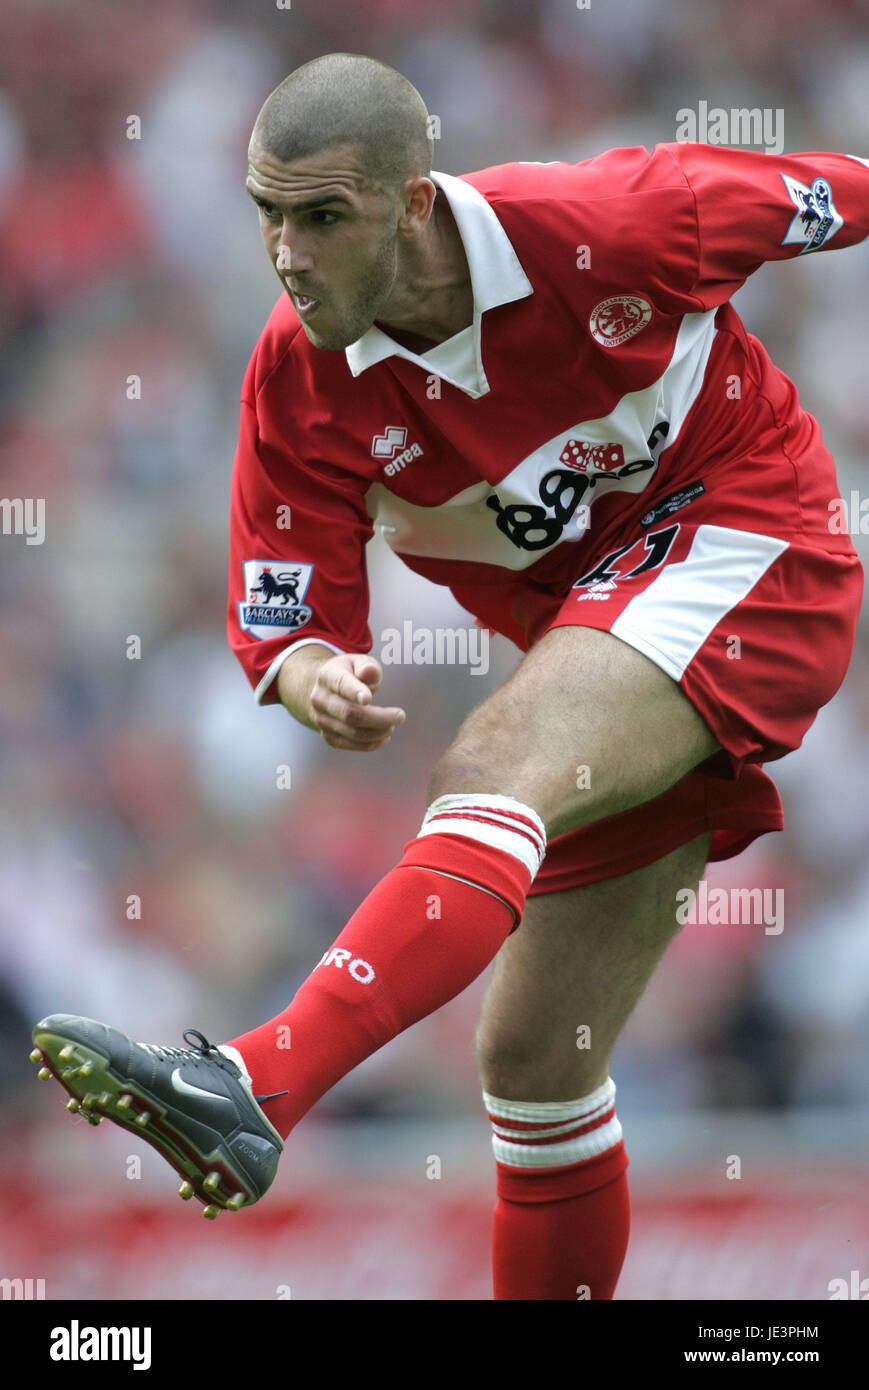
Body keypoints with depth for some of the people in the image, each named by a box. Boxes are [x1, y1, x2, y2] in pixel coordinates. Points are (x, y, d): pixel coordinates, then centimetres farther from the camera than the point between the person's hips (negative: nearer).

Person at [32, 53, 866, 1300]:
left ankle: (254, 1089, -49)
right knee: (537, 1057, 5)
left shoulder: (605, 225, -20)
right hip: (595, 621, 6)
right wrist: (311, 681, -30)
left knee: (493, 771, -32)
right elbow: (284, 624, -7)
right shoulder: (299, 380, -10)